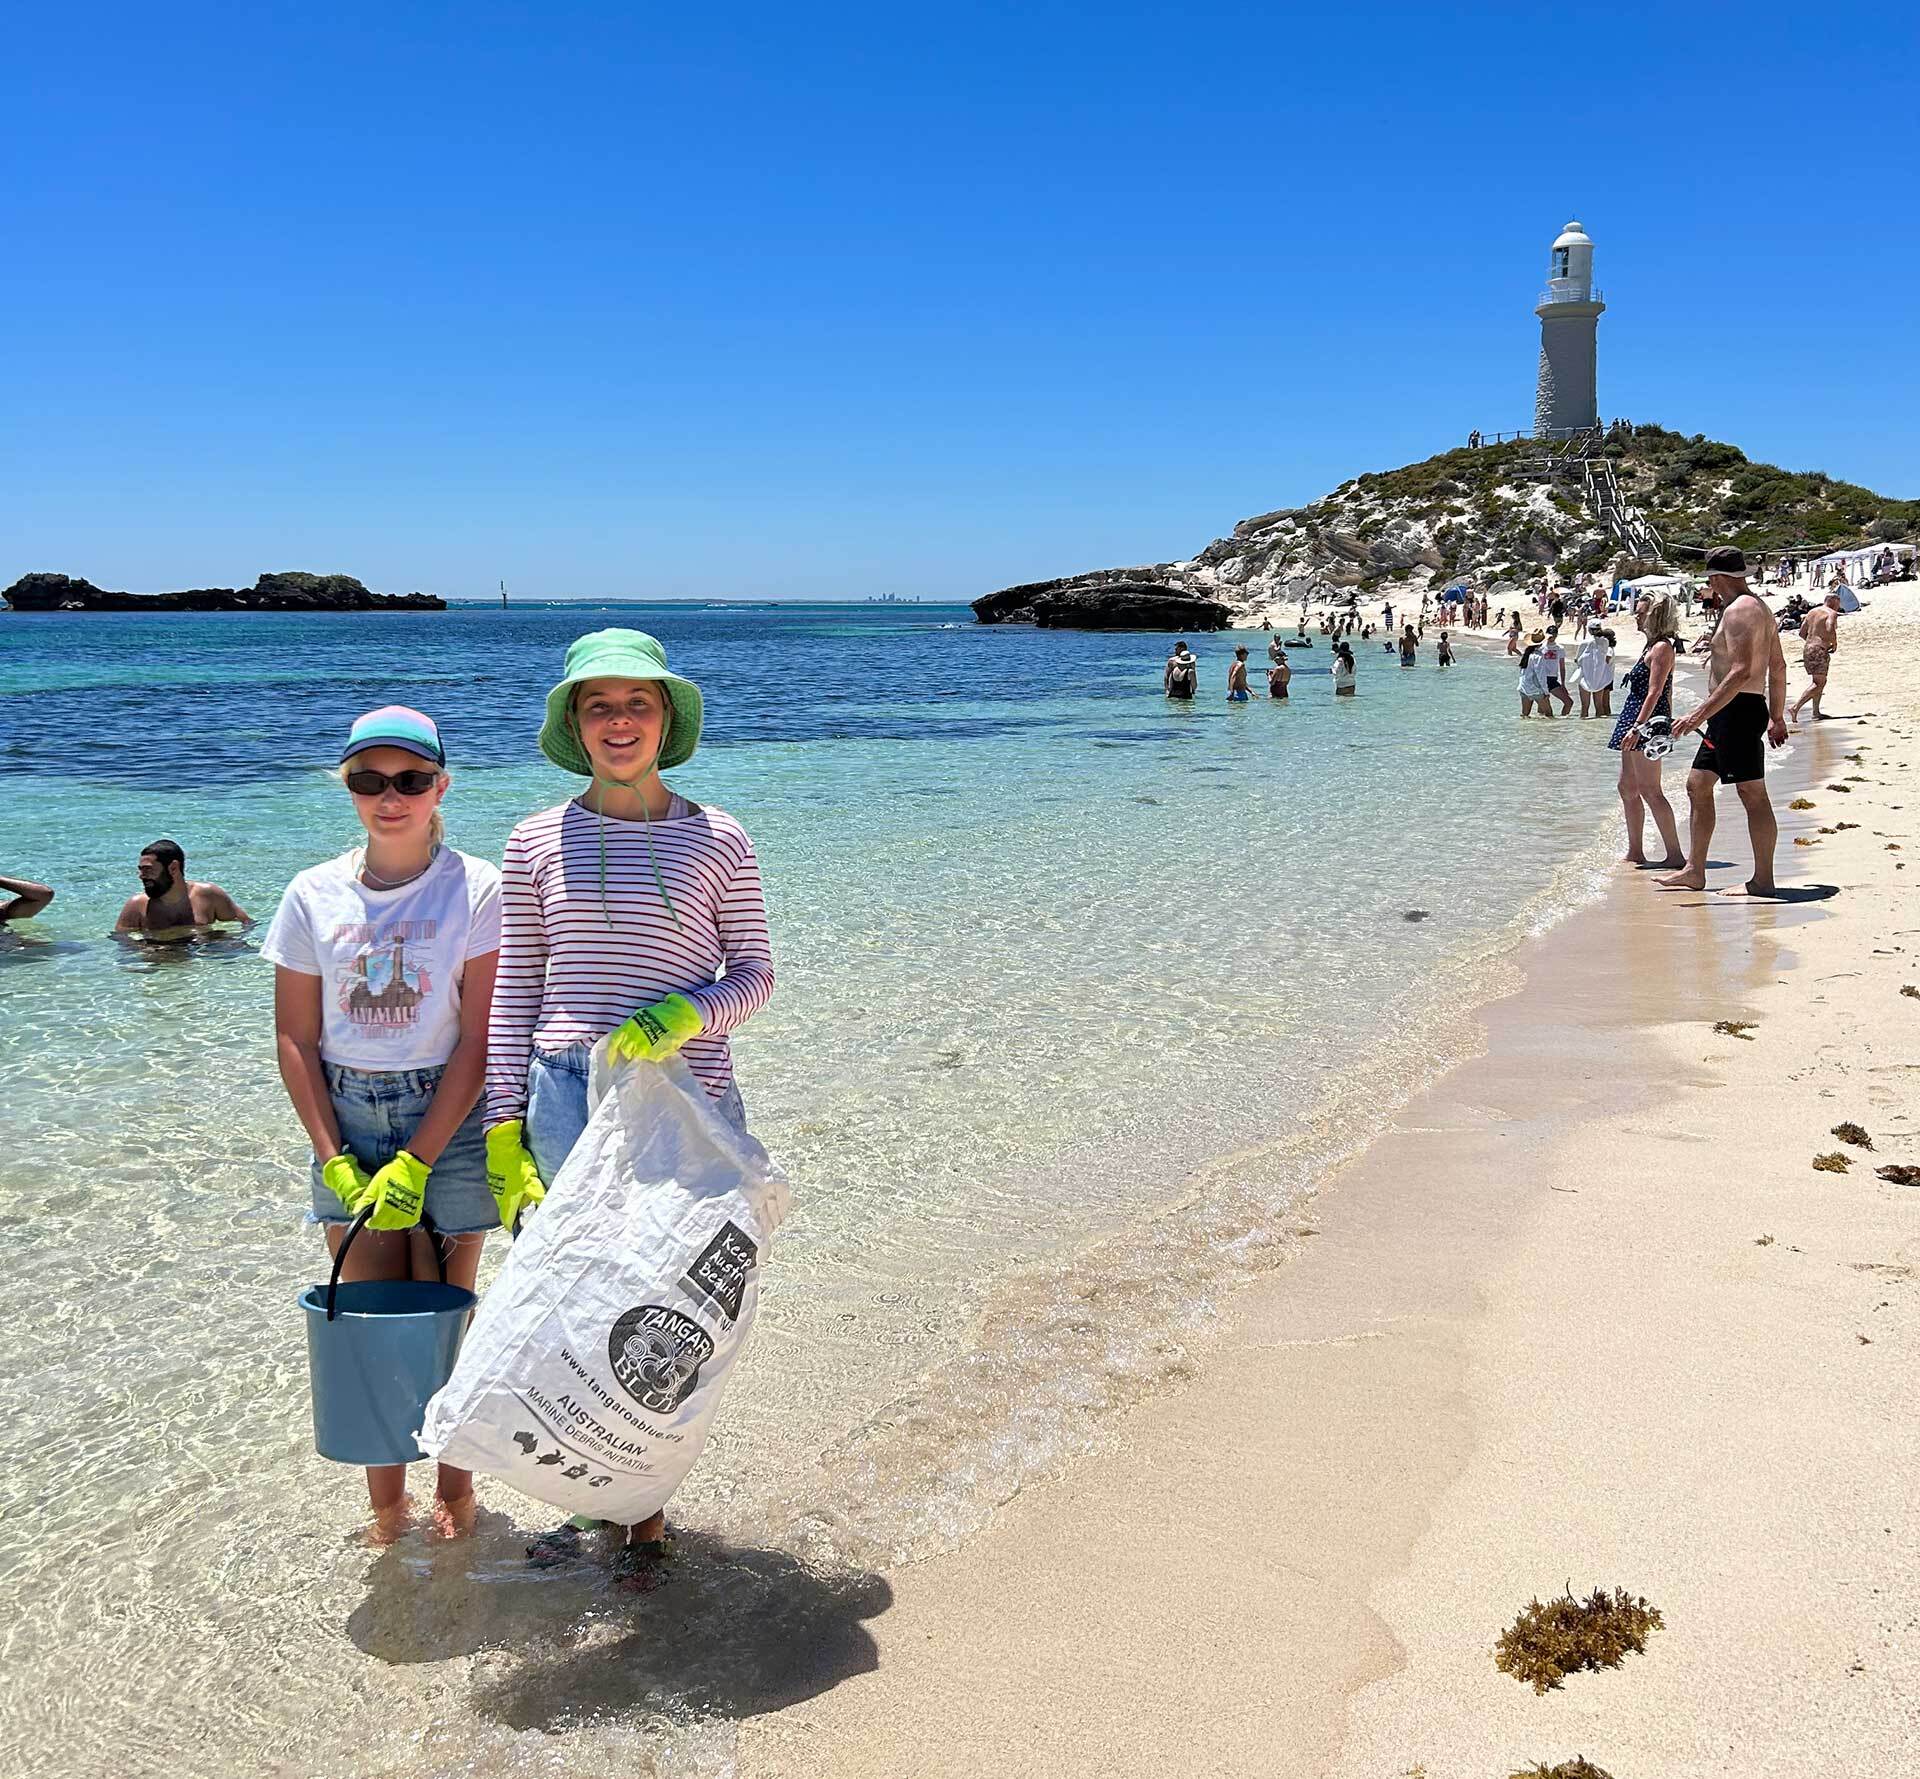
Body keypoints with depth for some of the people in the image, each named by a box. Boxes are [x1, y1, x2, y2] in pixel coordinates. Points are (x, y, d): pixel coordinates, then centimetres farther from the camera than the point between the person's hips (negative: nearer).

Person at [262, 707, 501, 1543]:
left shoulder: (475, 889, -8)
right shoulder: (314, 896, 1)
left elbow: (480, 1040, -10)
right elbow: (294, 1040, 4)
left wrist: (416, 1162, -14)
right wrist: (335, 1158, -5)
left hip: (446, 1119, -3)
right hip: (347, 1121, 3)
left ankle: (455, 1487, 21)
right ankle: (385, 1505, 18)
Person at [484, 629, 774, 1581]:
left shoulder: (718, 841, 1)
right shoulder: (537, 841, 5)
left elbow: (754, 973, 5)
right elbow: (514, 992, 7)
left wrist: (687, 1013, -16)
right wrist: (504, 1126, 3)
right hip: (567, 1093, 1)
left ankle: (647, 1511, 22)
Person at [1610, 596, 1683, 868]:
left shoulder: (1661, 647, -12)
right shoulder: (1651, 645, 17)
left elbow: (1654, 693, -20)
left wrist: (1637, 727, -26)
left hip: (1647, 722, -11)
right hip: (1635, 720, 11)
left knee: (1650, 790, -11)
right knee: (1627, 788, 13)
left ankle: (1675, 855, -8)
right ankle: (1635, 853, 18)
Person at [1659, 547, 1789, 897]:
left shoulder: (1739, 610, -14)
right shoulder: (1758, 607, 19)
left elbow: (1741, 672, -24)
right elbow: (1778, 666, 22)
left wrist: (1699, 715, -26)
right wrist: (1777, 717, 26)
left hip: (1738, 711, -11)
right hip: (1731, 714, 11)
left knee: (1752, 794, -6)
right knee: (1698, 786, 14)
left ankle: (1763, 880, -2)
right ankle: (1694, 871, 18)